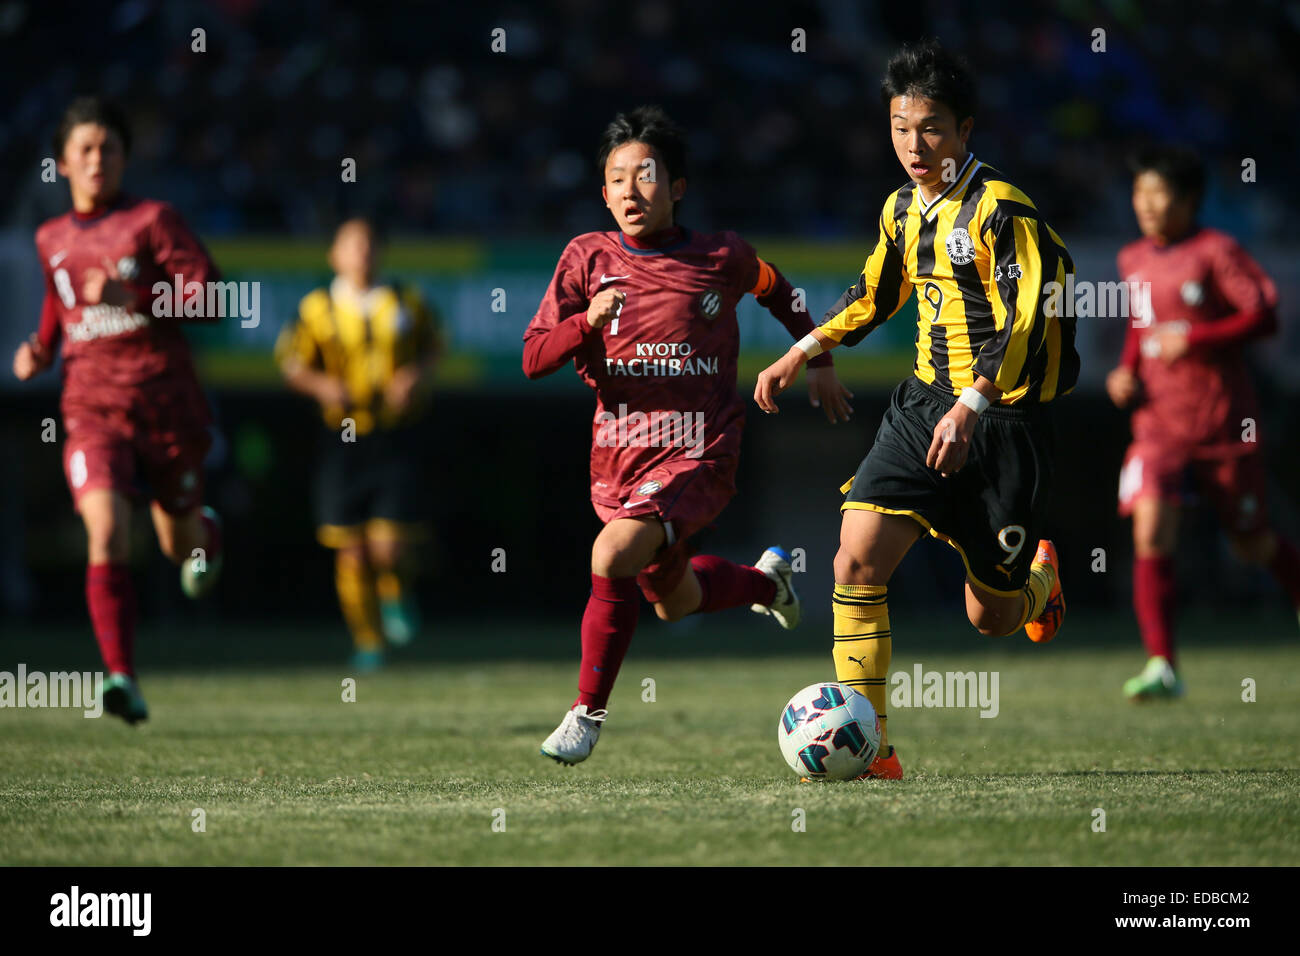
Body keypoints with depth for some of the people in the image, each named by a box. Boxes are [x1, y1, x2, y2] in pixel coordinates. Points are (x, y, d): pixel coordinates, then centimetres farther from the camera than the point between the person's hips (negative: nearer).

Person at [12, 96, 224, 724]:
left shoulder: (151, 221, -3)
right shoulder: (50, 239, 10)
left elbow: (209, 298, -11)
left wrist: (131, 297, -23)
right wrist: (38, 349, 9)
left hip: (167, 403, -1)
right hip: (92, 409, 1)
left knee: (180, 546, 14)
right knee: (106, 532, -22)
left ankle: (204, 530, 55)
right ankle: (123, 679, -26)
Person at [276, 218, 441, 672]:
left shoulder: (406, 303, 5)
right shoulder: (318, 308, 2)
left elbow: (433, 346, 18)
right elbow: (291, 361, 7)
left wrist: (418, 375, -3)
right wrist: (321, 385, -13)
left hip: (395, 440, 0)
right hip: (344, 442, 0)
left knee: (391, 549, -10)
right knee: (351, 552, 0)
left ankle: (396, 594, 25)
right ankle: (367, 642, 17)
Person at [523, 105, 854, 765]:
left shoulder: (722, 259, -3)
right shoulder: (588, 258, -1)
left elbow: (777, 292, 20)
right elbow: (533, 358, -4)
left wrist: (818, 360, 22)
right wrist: (587, 322, -21)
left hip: (698, 455, -4)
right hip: (618, 454, 4)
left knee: (613, 558, -27)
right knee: (674, 600, 20)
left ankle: (588, 713, -11)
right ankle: (766, 581, 53)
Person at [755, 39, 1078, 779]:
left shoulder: (1001, 209, -15)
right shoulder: (902, 210, 8)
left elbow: (1025, 322, -21)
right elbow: (875, 294, 26)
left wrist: (971, 405, -32)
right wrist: (801, 355, 18)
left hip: (1005, 419, -6)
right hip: (928, 402, 6)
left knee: (991, 618, 6)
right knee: (858, 559, -15)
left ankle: (1039, 575, 45)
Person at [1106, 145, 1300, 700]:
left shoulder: (1215, 252, -8)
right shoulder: (1133, 260, 10)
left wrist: (1194, 338, -22)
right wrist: (1125, 372, 9)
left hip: (1225, 424, -4)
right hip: (1158, 421, 4)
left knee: (1252, 544, 8)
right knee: (1150, 528, -18)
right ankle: (1161, 665, -18)